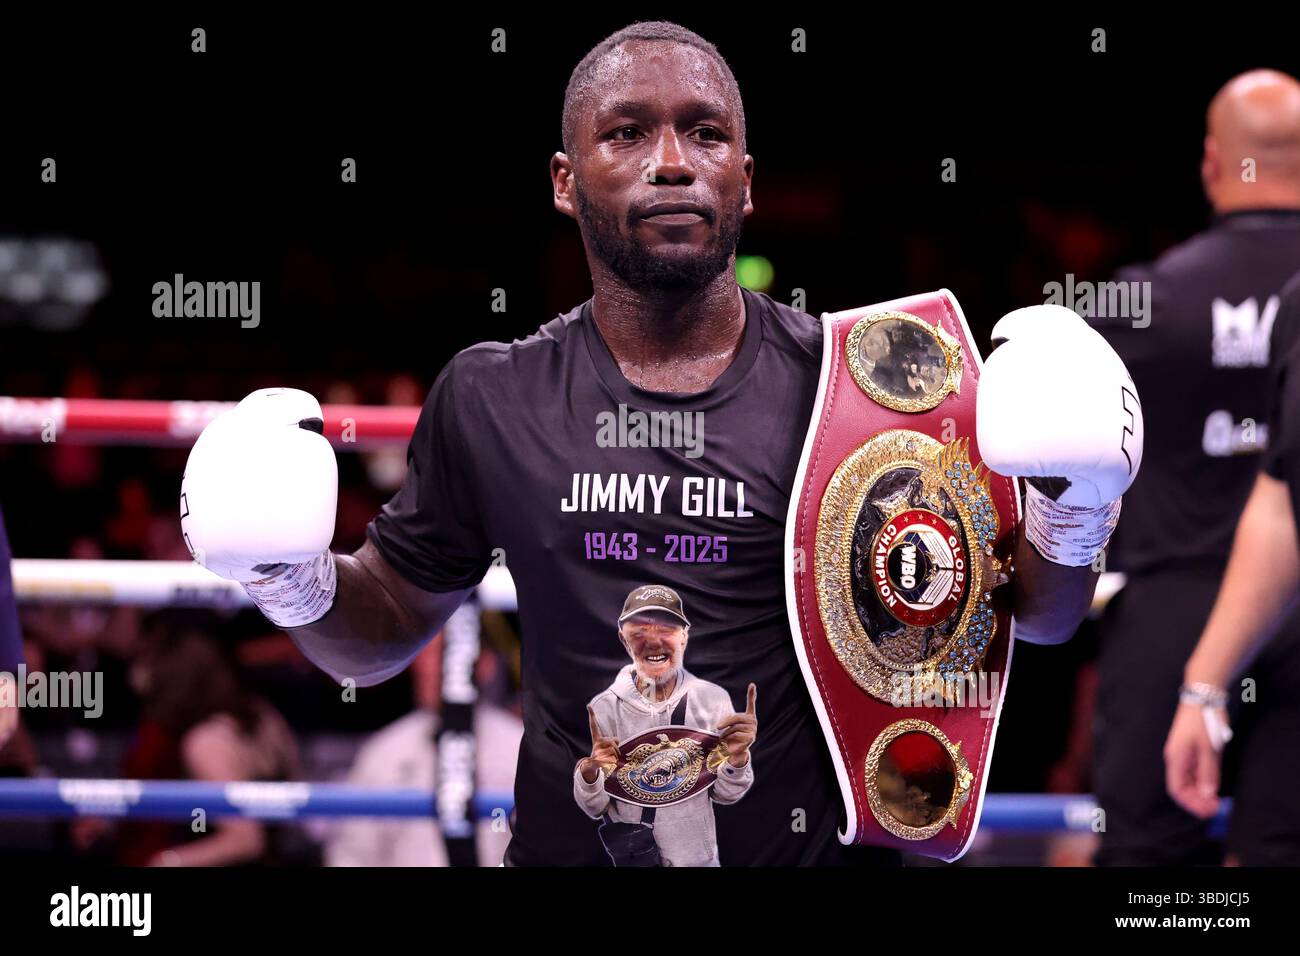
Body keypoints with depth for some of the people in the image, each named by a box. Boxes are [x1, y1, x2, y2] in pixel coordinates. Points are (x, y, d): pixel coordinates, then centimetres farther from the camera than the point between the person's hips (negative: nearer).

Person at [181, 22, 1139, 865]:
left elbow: (1037, 615, 3)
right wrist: (303, 588, -9)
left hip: (805, 846, -1)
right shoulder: (492, 401, -1)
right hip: (566, 844, 1)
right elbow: (388, 625, 11)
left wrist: (1068, 528, -17)